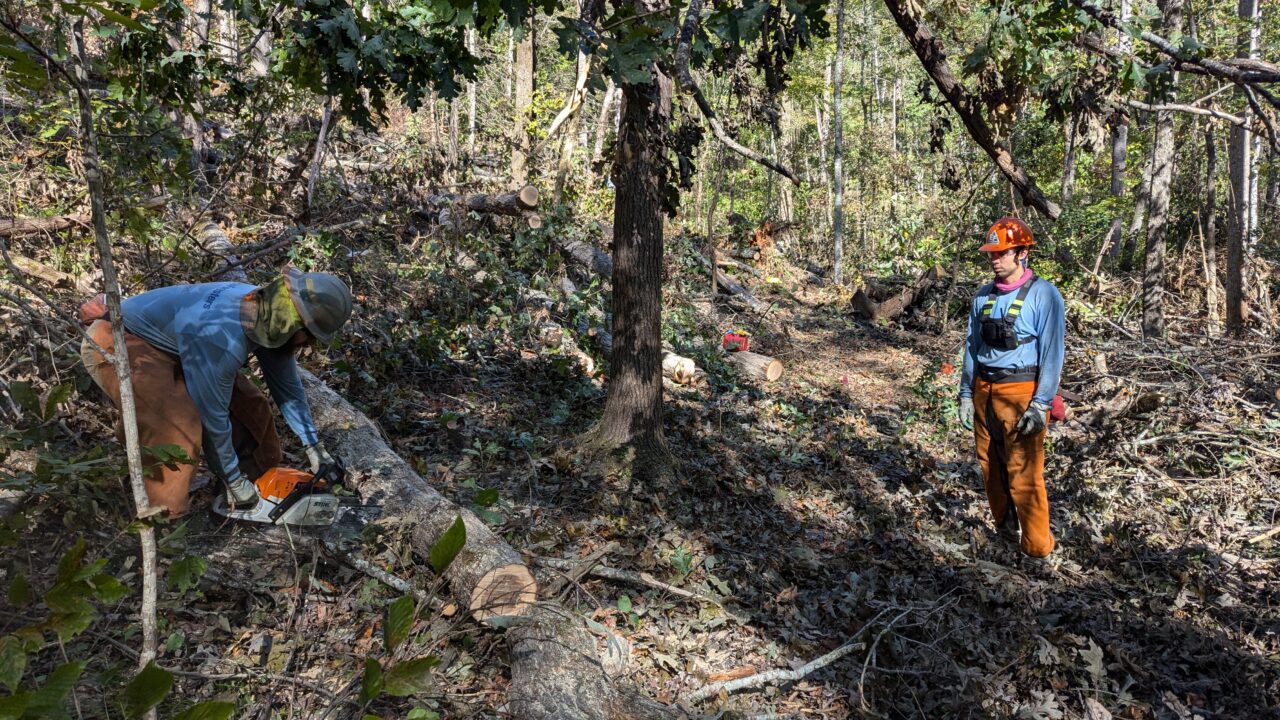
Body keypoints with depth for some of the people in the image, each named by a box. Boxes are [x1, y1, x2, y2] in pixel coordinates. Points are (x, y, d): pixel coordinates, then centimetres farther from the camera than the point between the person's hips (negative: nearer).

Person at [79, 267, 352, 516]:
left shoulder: (266, 312, -12)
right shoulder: (224, 338, -38)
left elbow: (288, 387, 2)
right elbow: (213, 416, -27)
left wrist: (314, 445, 8)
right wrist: (235, 481, -14)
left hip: (171, 343, 9)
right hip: (115, 343, -9)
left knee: (247, 403, 7)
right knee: (178, 428, -27)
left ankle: (263, 475, 25)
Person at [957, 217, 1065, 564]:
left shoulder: (1043, 294, -7)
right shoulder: (983, 296, 9)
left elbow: (1052, 353, -10)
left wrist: (1041, 404, -15)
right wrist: (966, 394, 11)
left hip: (1020, 393, -6)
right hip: (984, 392, 6)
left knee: (1024, 476, -6)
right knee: (990, 468, 13)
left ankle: (1037, 550, 5)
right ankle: (1005, 529, 30)